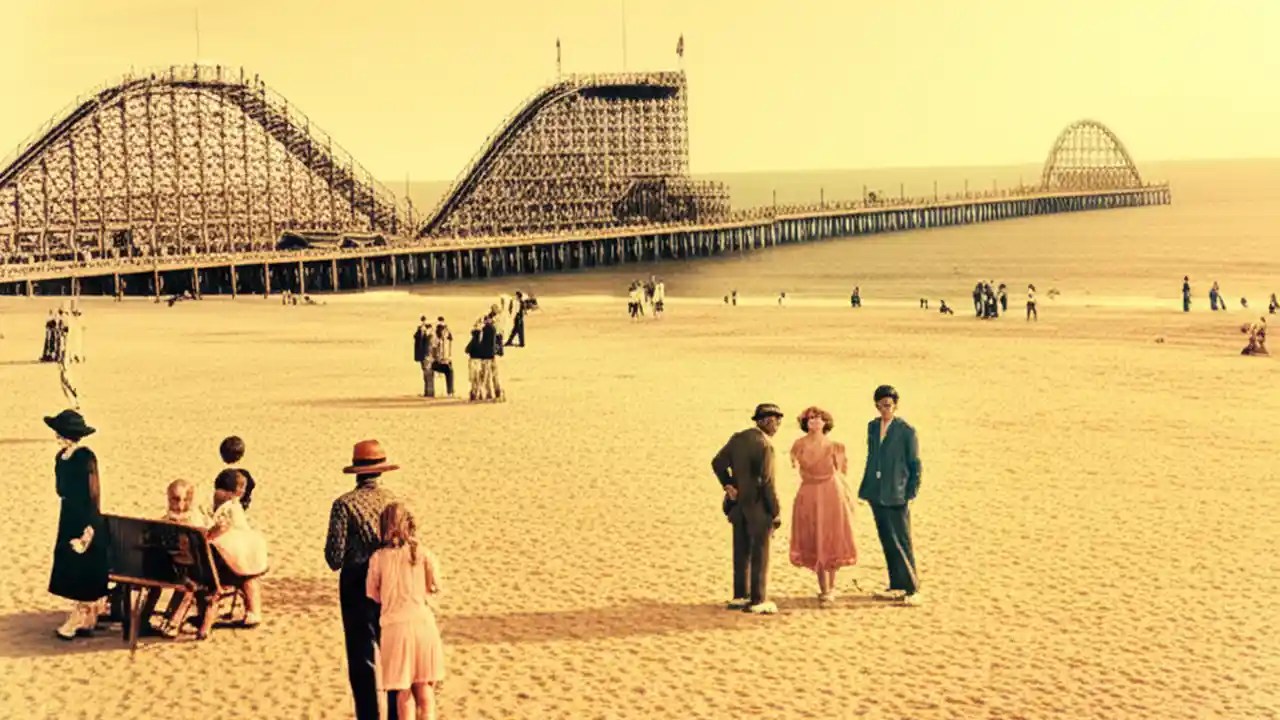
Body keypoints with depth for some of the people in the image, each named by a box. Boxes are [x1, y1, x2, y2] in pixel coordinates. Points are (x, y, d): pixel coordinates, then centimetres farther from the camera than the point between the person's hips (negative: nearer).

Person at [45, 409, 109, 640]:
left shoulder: (85, 458, -17)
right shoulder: (61, 457, 7)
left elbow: (93, 493, -15)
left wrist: (89, 527, -15)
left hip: (85, 519, -9)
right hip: (69, 517, 9)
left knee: (83, 573, -1)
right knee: (71, 571, 11)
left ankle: (78, 621, 4)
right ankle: (86, 620, 18)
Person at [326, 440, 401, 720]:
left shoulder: (344, 504, -11)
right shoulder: (393, 500, -2)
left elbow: (335, 555, -13)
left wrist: (337, 561, 9)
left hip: (357, 584, -3)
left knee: (362, 658, 4)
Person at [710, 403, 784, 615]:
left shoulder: (738, 438, 5)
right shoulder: (764, 445, -18)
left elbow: (717, 462, 3)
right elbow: (767, 482, -19)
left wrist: (728, 485, 1)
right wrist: (775, 512, -13)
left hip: (739, 504, 7)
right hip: (758, 506, -7)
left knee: (741, 552, 16)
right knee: (760, 554, 2)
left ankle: (740, 597, 24)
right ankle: (758, 601, 6)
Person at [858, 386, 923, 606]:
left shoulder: (906, 431, -6)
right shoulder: (872, 427, 11)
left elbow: (915, 465, -2)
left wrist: (911, 493, -7)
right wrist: (865, 488, 13)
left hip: (896, 495, -6)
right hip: (876, 494, 6)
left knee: (902, 543, -6)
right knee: (887, 542, 10)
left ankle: (913, 590, -2)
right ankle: (897, 586, 18)